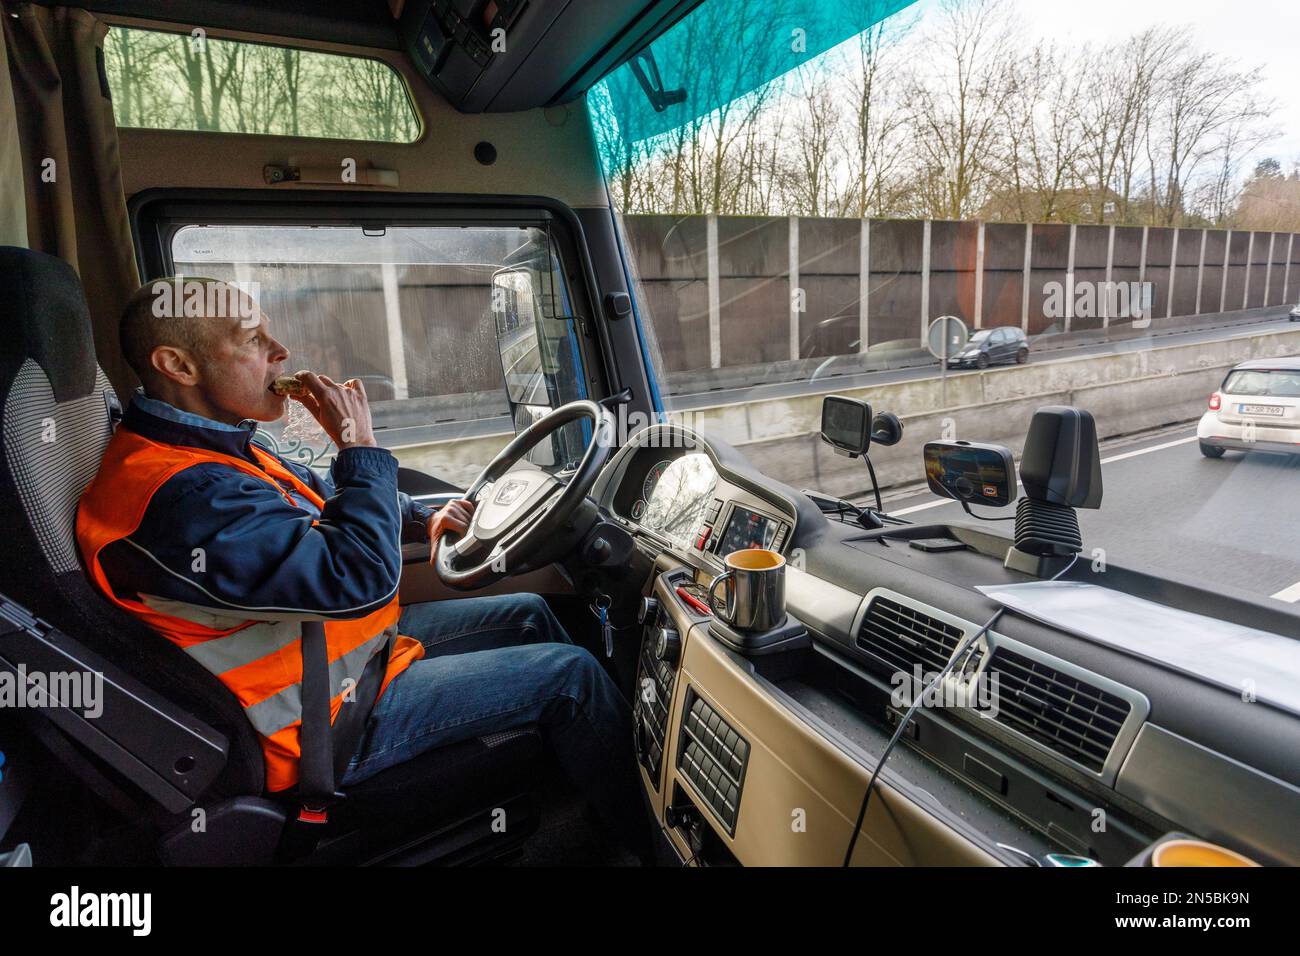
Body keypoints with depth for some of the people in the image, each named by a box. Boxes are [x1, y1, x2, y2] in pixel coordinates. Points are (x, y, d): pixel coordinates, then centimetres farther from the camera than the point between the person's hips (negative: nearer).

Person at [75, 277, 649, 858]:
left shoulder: (213, 448, 5)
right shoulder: (182, 495, -30)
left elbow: (317, 498, 19)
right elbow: (361, 580, -34)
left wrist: (422, 516, 4)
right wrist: (359, 446, -22)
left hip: (354, 636, 10)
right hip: (329, 718, -10)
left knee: (529, 614, 13)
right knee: (571, 673, -10)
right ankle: (646, 837, 14)